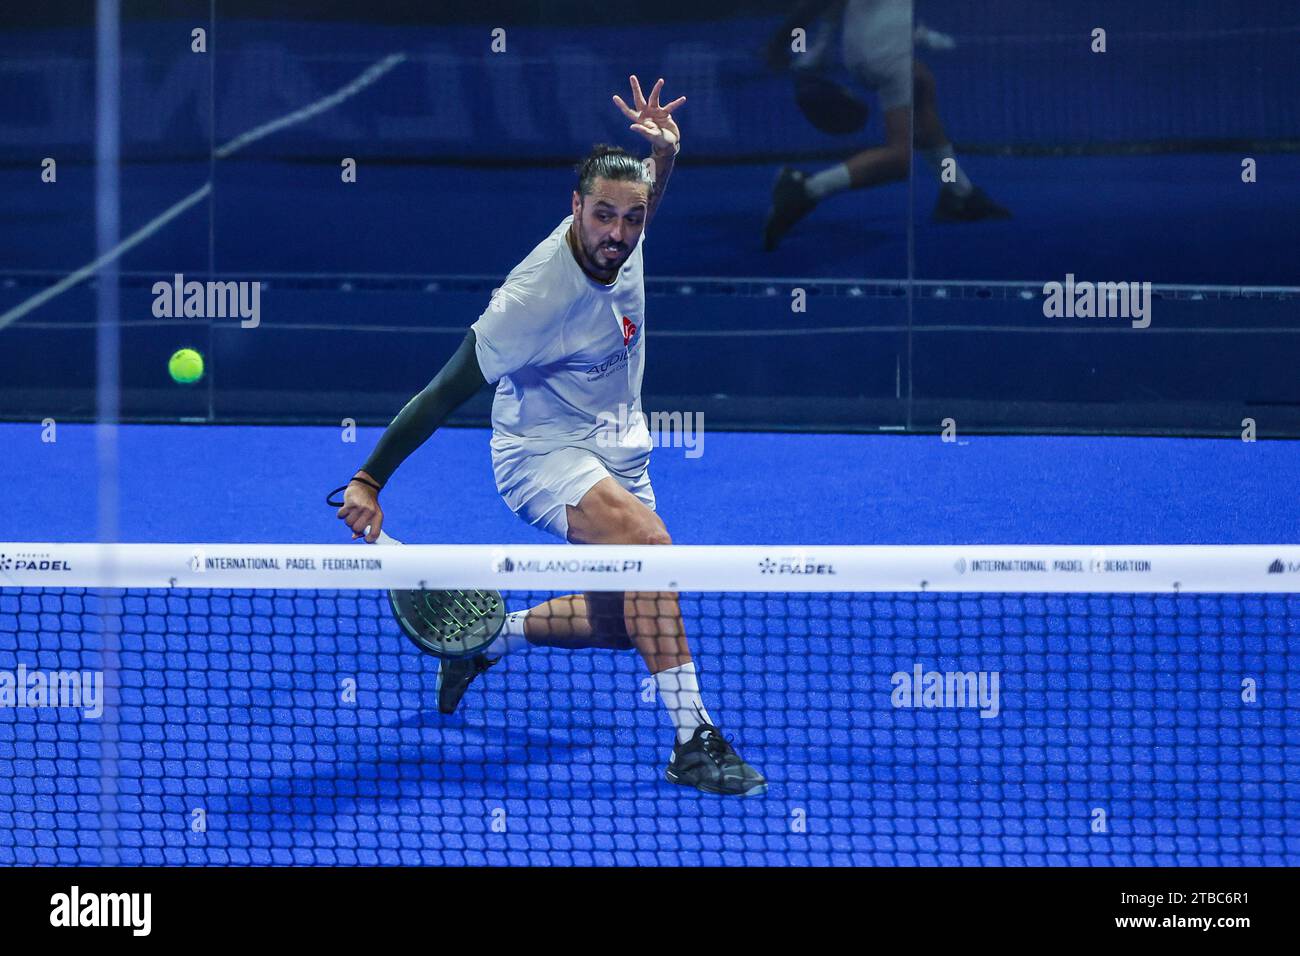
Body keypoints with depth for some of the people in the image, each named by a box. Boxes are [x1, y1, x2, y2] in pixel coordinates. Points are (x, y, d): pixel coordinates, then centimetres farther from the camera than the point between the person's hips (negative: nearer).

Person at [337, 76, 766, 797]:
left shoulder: (622, 239, -12)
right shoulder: (537, 296, -31)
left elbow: (639, 200, 15)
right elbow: (445, 393, -25)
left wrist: (663, 154, -9)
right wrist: (369, 481, -26)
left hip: (616, 447, 8)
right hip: (543, 453, -8)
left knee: (620, 621, 11)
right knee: (647, 541, -34)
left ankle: (491, 636, 38)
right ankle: (692, 741, -34)